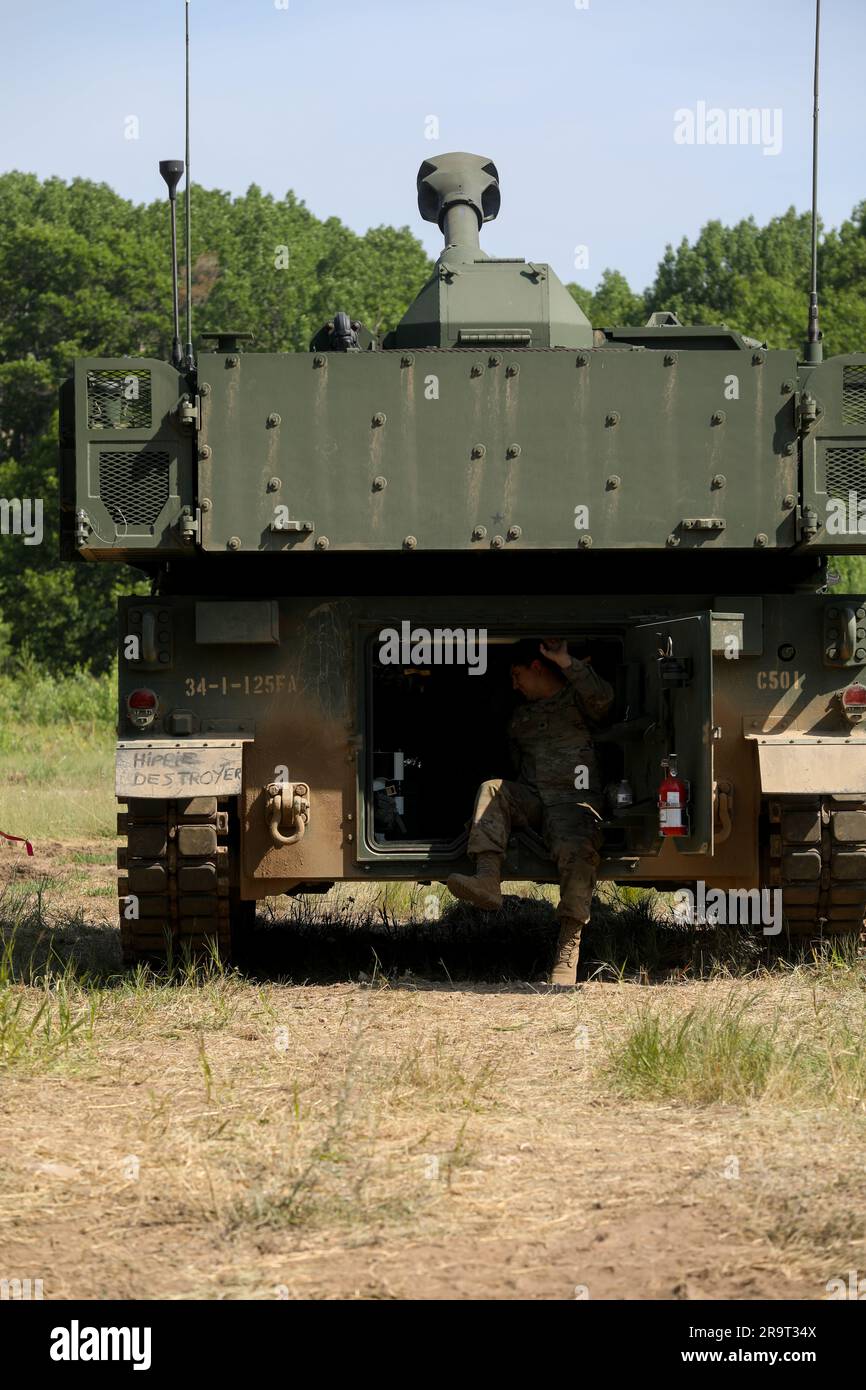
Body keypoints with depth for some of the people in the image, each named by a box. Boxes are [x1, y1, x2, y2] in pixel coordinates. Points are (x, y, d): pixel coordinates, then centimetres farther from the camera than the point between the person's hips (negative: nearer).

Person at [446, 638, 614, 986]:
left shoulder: (576, 699, 9)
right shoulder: (522, 716, 28)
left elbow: (603, 698, -15)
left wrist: (566, 662, -14)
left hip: (574, 800, -6)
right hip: (532, 800, 6)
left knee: (576, 849, -35)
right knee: (491, 789, -22)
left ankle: (568, 947, -43)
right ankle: (487, 880, -40)